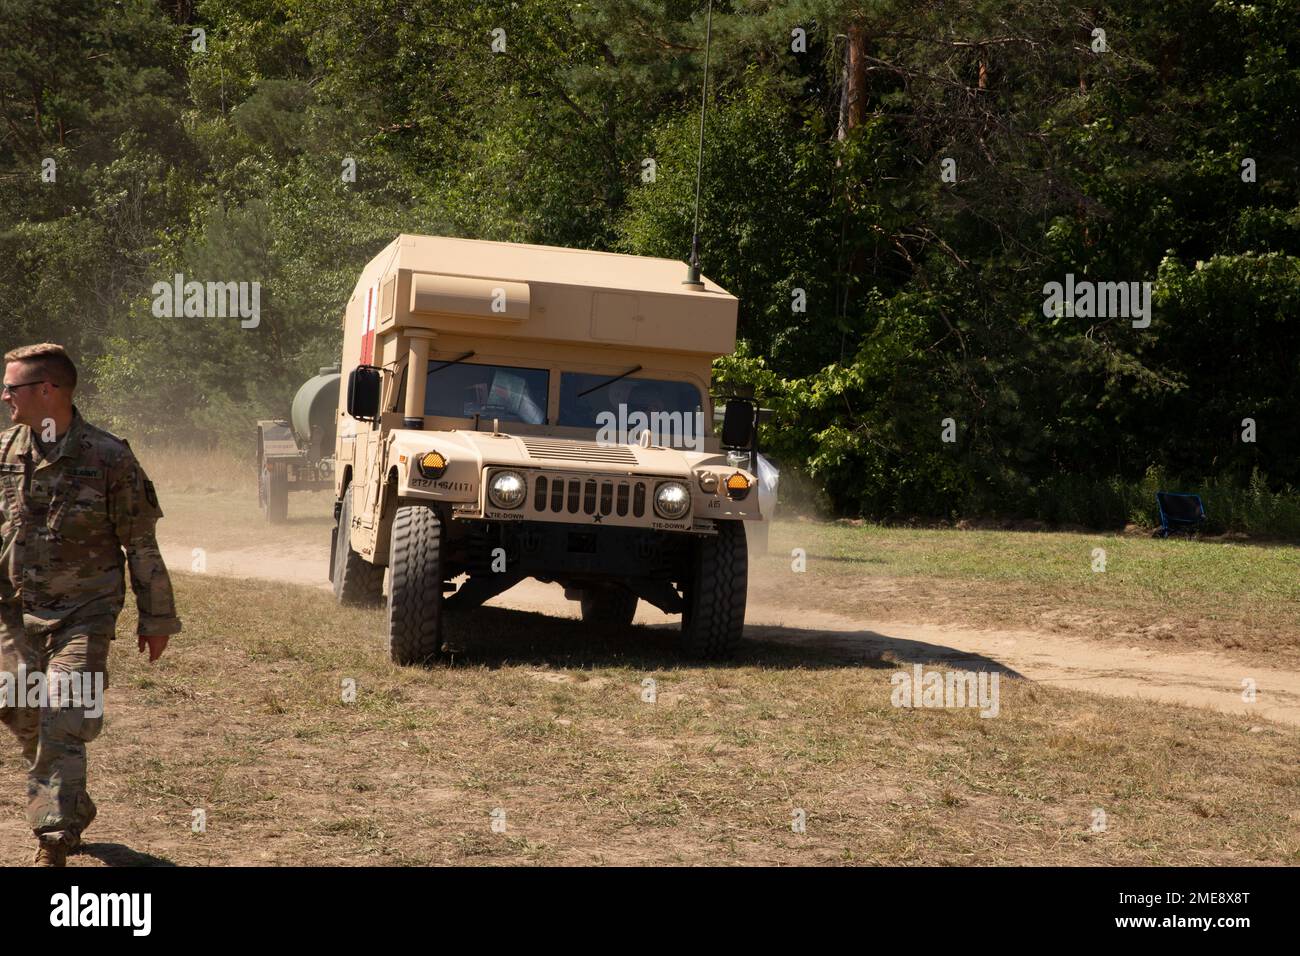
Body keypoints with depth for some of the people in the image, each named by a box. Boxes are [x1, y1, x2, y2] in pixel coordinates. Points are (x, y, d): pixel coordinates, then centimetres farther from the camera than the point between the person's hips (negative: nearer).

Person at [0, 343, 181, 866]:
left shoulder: (109, 457, -9)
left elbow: (141, 544, -2)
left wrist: (156, 620, 1)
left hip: (83, 615, -4)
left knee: (62, 725, -12)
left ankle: (54, 844, -7)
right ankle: (71, 813, 33)